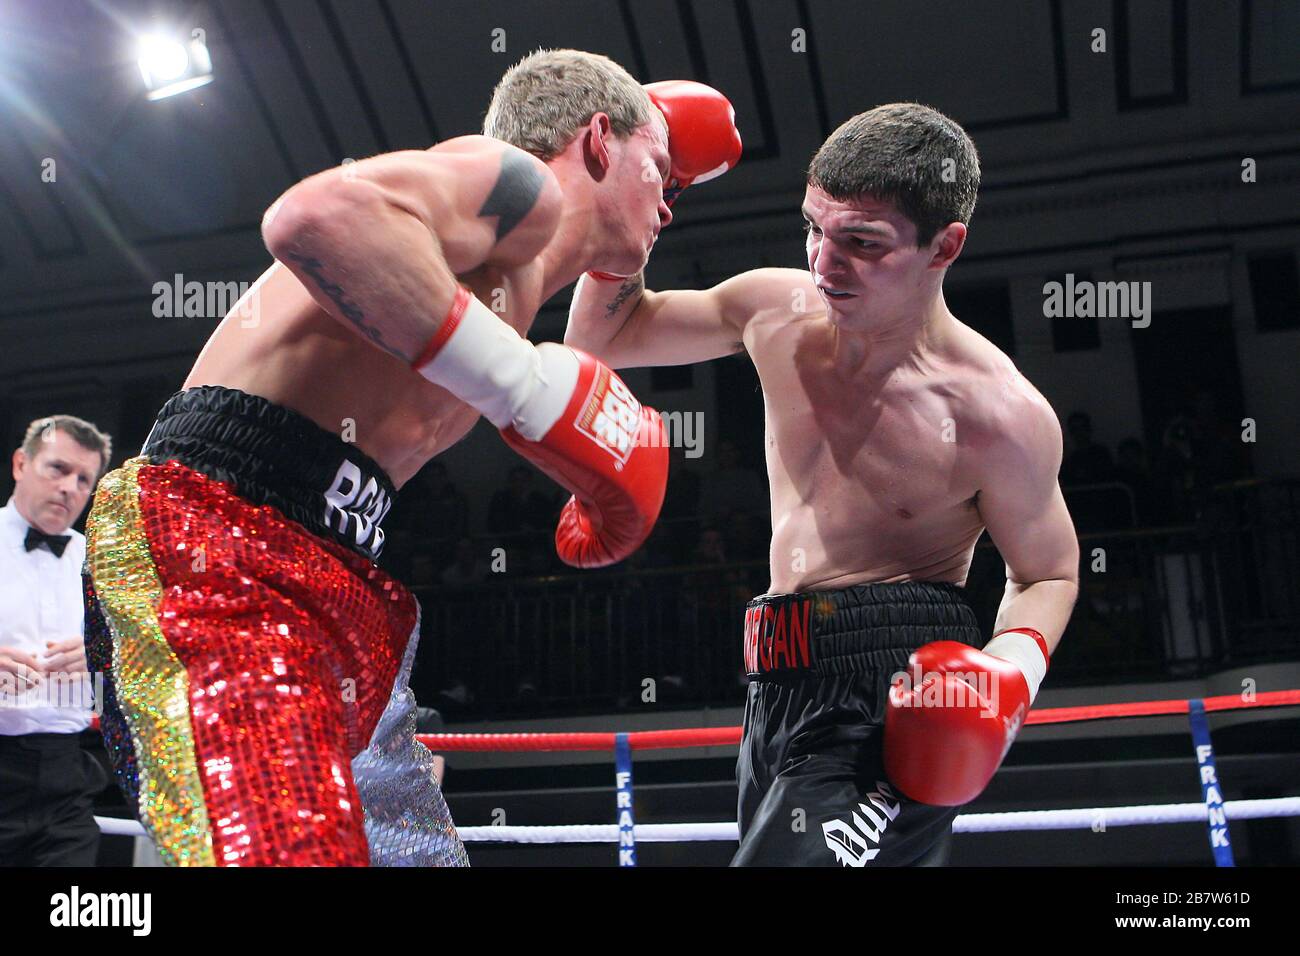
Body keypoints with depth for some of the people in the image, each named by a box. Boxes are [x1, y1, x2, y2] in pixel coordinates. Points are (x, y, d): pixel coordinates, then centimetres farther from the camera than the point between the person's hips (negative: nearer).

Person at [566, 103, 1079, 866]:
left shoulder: (999, 414, -15)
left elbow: (1048, 574, 3)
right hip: (782, 689, 7)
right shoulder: (775, 310, -1)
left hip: (891, 699, -6)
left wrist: (1014, 665, -18)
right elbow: (603, 338, 12)